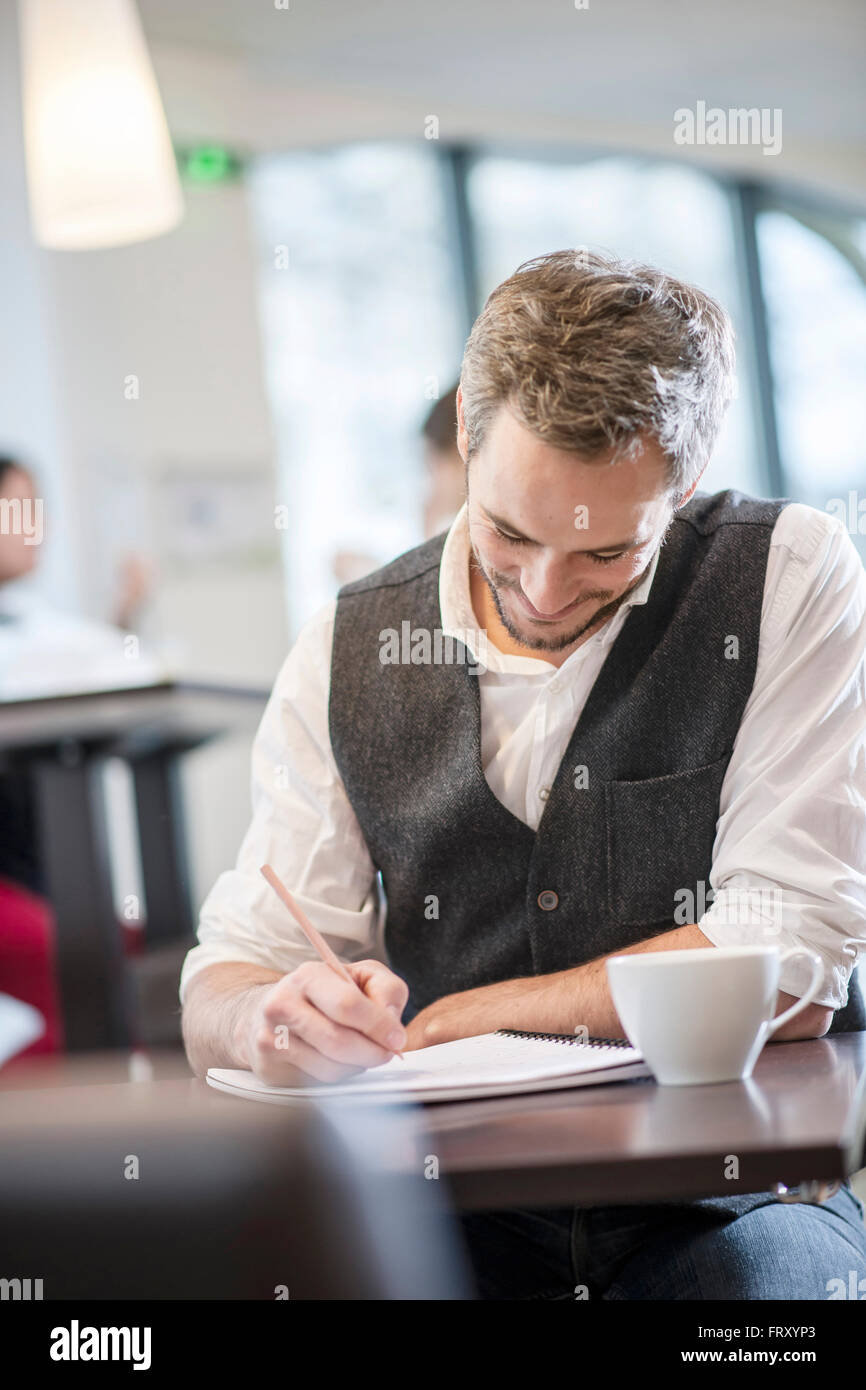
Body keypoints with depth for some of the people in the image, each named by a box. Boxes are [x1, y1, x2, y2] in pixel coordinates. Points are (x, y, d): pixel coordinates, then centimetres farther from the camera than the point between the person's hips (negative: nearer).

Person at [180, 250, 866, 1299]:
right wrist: (277, 1024, -23)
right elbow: (221, 1003, 2)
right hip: (463, 1203, 3)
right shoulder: (346, 652, 4)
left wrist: (465, 1015, -6)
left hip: (740, 1188, -2)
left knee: (753, 1270, -37)